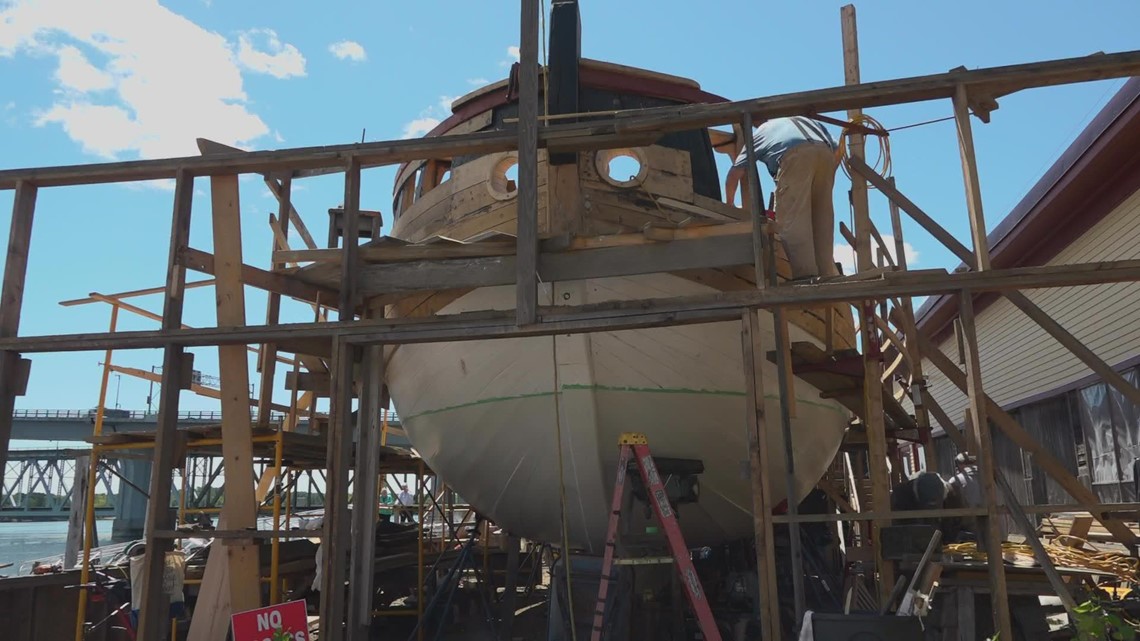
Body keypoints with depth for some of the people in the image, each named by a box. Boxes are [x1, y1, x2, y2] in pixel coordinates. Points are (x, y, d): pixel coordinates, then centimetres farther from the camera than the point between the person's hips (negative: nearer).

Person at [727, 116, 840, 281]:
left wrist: (729, 203, 39)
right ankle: (828, 273, 5)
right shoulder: (803, 120, 44)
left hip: (795, 154, -4)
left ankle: (806, 275, -20)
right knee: (822, 218, 9)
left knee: (791, 219, -8)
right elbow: (835, 147, 32)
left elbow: (734, 173, 28)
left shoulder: (758, 133, 34)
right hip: (825, 151, 4)